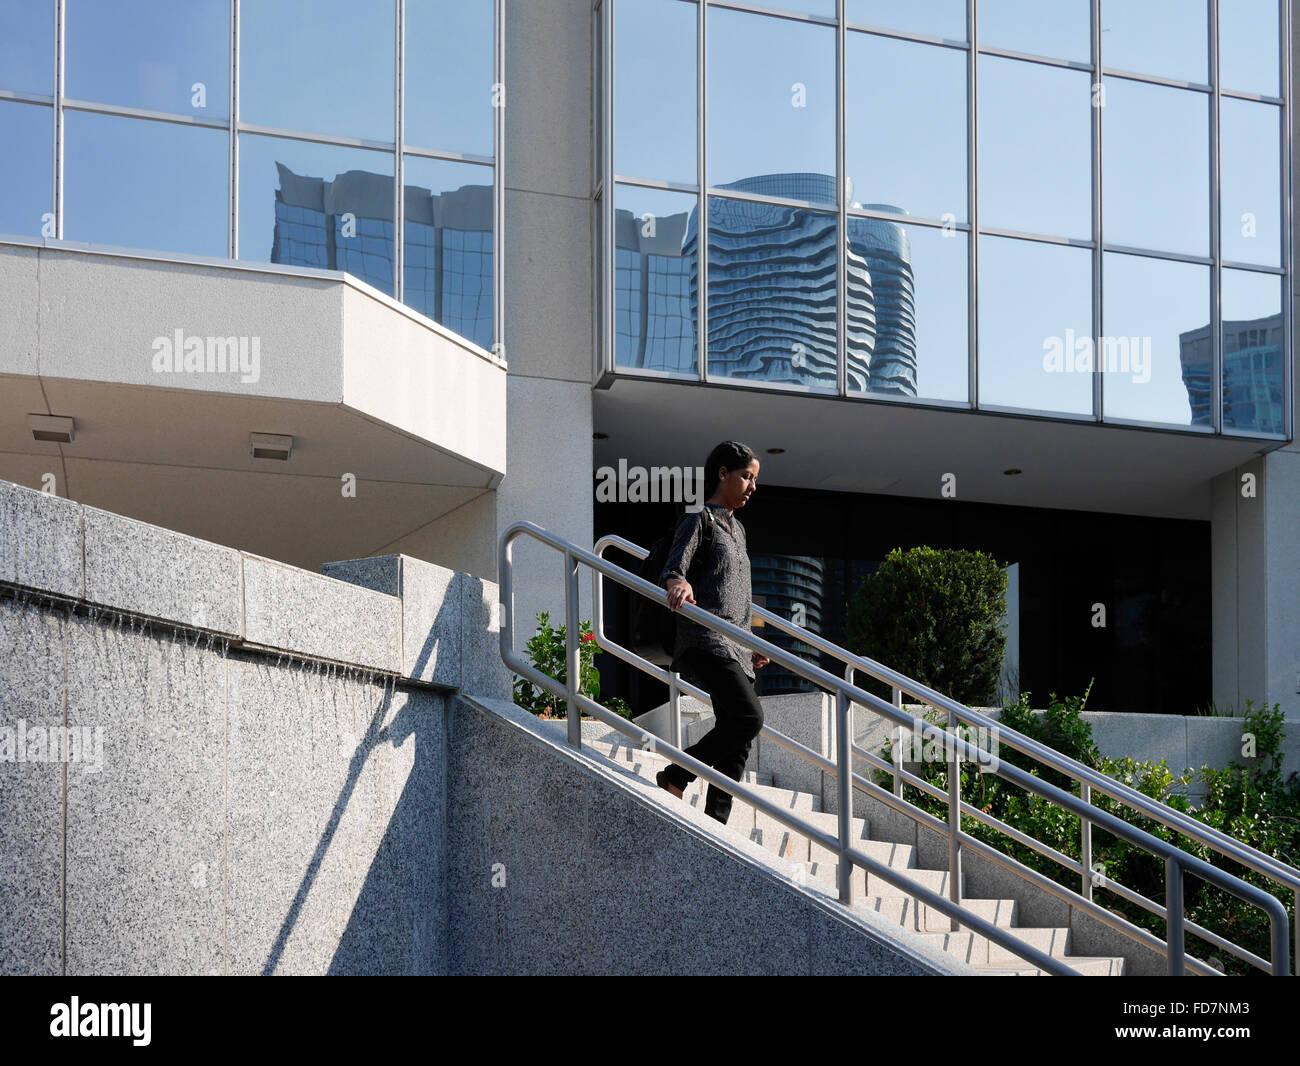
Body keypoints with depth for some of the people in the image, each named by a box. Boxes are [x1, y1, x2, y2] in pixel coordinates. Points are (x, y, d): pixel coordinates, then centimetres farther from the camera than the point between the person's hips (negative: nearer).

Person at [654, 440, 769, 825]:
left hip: (735, 647, 9)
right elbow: (673, 567, -17)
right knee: (749, 717, -24)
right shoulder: (698, 521, -1)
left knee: (736, 742, 1)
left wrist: (750, 644, 31)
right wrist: (678, 583, -40)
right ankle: (677, 775, -11)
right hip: (706, 640, -9)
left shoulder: (736, 529, 24)